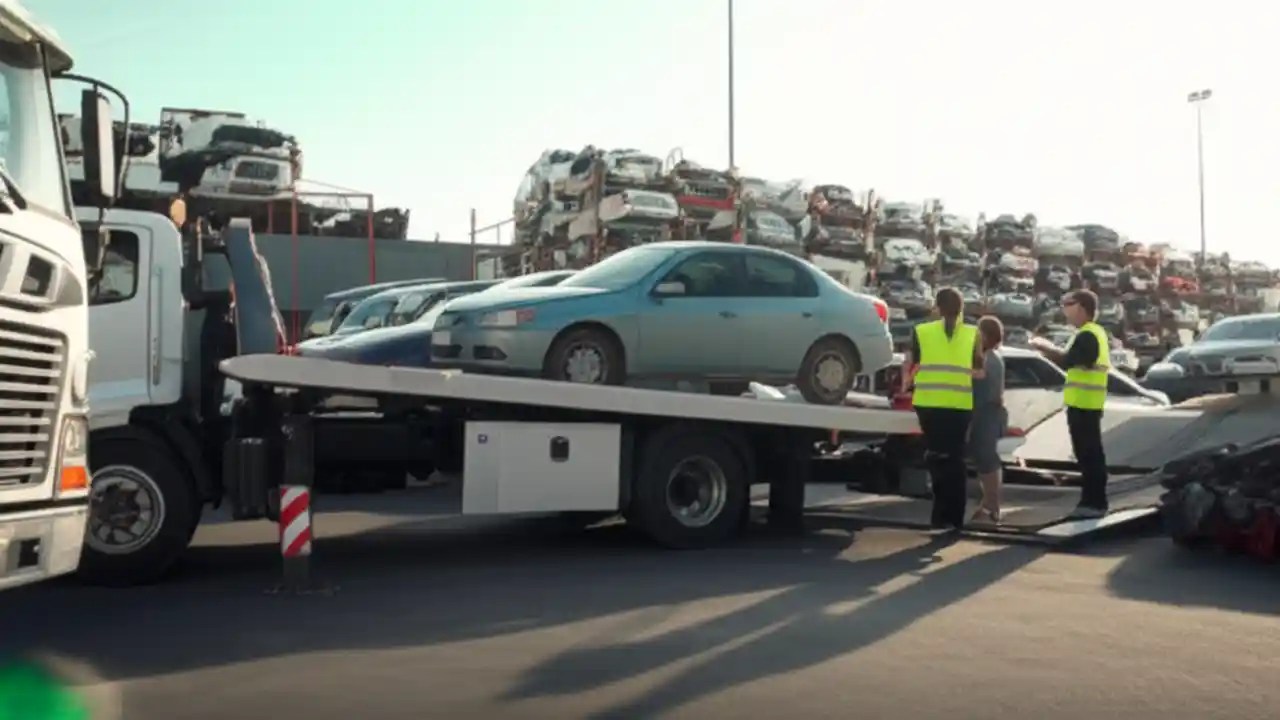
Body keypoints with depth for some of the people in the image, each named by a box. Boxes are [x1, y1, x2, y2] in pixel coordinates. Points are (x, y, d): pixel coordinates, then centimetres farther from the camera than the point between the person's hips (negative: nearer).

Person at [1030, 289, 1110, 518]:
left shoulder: (1087, 335, -15)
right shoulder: (1092, 333, 18)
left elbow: (1067, 361, -25)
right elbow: (1076, 362, 18)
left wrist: (1044, 347, -12)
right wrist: (1049, 350, 8)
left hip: (1083, 404, -10)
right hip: (1085, 403, 10)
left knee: (1089, 454, -6)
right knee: (1089, 453, 13)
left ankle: (1095, 502, -3)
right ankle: (1092, 500, 20)